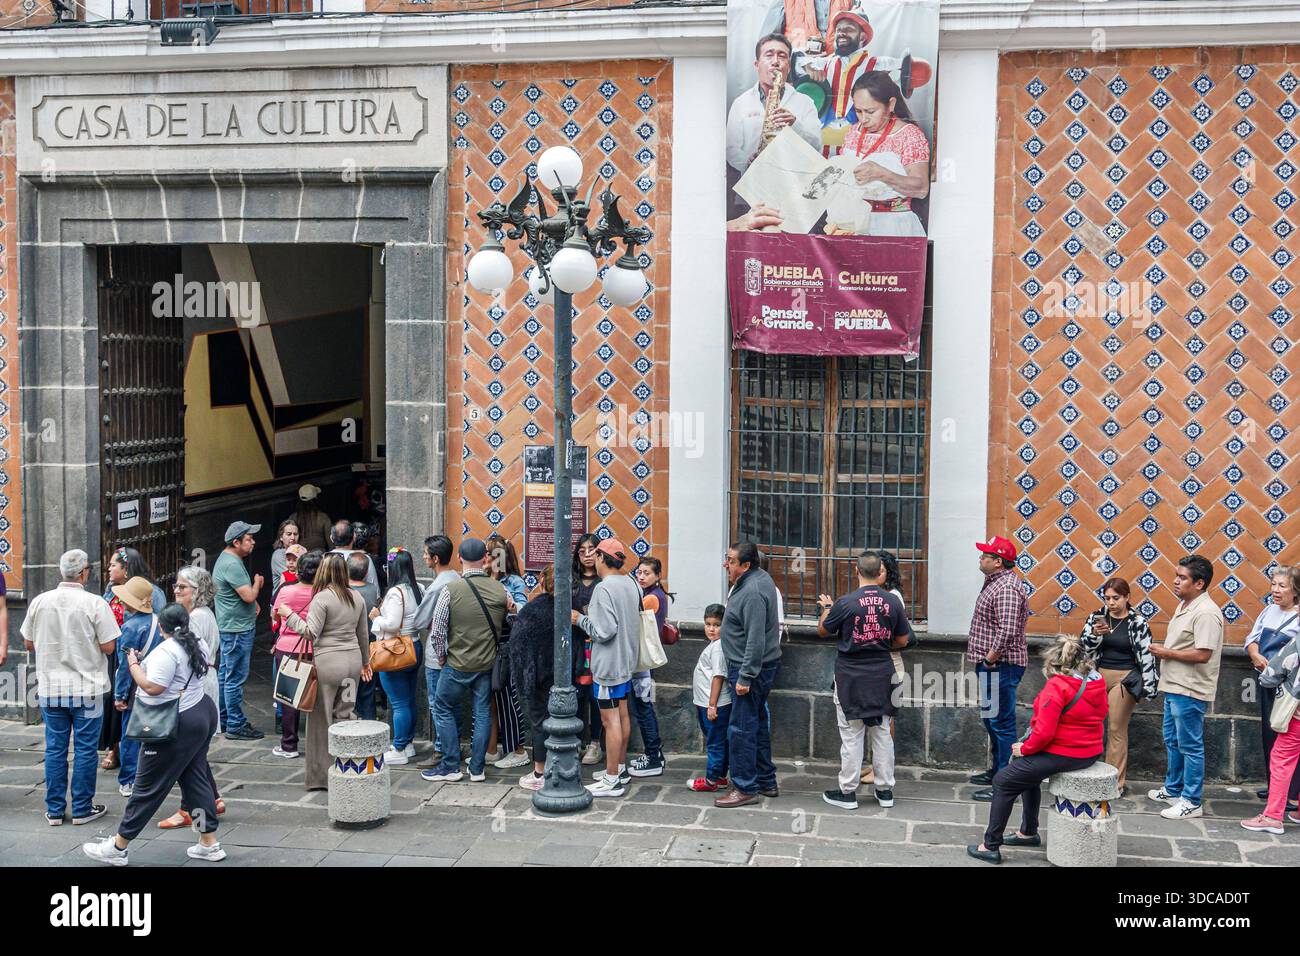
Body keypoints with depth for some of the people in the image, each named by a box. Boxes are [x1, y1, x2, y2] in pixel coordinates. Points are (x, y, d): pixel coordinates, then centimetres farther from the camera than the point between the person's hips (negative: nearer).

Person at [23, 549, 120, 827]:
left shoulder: (39, 601, -2)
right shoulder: (94, 604, -13)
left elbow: (28, 643, 7)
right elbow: (109, 647, -11)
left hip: (50, 688, 3)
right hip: (87, 689, -3)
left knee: (55, 749, 11)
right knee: (85, 749, 6)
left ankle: (54, 810, 17)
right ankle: (82, 809, 13)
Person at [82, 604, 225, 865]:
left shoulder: (166, 651, -19)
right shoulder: (197, 643, 7)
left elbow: (152, 687, -25)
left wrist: (133, 664, -11)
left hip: (178, 725, -9)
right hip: (202, 712, 9)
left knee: (149, 788, -2)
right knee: (196, 779, 12)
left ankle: (117, 848, 7)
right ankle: (209, 844, 14)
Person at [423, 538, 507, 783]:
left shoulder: (451, 589, -15)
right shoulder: (500, 590, -6)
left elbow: (437, 630, -12)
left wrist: (441, 656, 2)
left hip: (457, 663, -3)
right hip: (488, 663, 3)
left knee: (444, 710, 12)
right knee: (482, 713, 11)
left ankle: (450, 767, 12)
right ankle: (477, 769, 15)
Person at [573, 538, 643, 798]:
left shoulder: (603, 588, -22)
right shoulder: (631, 583, 5)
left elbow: (604, 631, -25)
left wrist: (580, 619, -11)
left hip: (608, 664, -9)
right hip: (626, 659, 9)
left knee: (610, 719, -3)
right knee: (622, 713, 18)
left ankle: (612, 781, 2)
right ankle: (620, 768, 31)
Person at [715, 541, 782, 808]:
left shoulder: (752, 593, -24)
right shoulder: (761, 577, 8)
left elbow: (756, 640, -27)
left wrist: (745, 677, -25)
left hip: (750, 669, -11)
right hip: (762, 667, 11)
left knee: (742, 729, -4)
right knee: (758, 725, 18)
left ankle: (745, 788, 2)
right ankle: (766, 782, 28)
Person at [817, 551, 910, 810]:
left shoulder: (846, 603, -14)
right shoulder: (893, 602, -3)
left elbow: (823, 630, 1)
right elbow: (902, 640, 5)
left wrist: (827, 608, 19)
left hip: (850, 675, -3)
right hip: (882, 674, 3)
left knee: (851, 735, 3)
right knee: (882, 733, 12)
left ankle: (847, 792, 9)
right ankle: (885, 790, 18)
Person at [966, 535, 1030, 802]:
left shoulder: (1006, 588, -19)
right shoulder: (995, 582, 16)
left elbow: (1008, 630, -28)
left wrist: (991, 658, -21)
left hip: (1000, 666, -11)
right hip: (992, 665, 11)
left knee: (1001, 722, -7)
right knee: (991, 719, 21)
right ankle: (997, 771, 34)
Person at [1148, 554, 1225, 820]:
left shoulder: (1206, 613, -20)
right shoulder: (1184, 606, 12)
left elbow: (1202, 654, -26)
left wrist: (1167, 653, -17)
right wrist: (1164, 651, 9)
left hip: (1189, 692, -10)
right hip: (1174, 687, 10)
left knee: (1190, 746, -1)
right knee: (1172, 741, 21)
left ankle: (1191, 802, 7)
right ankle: (1173, 790, 34)